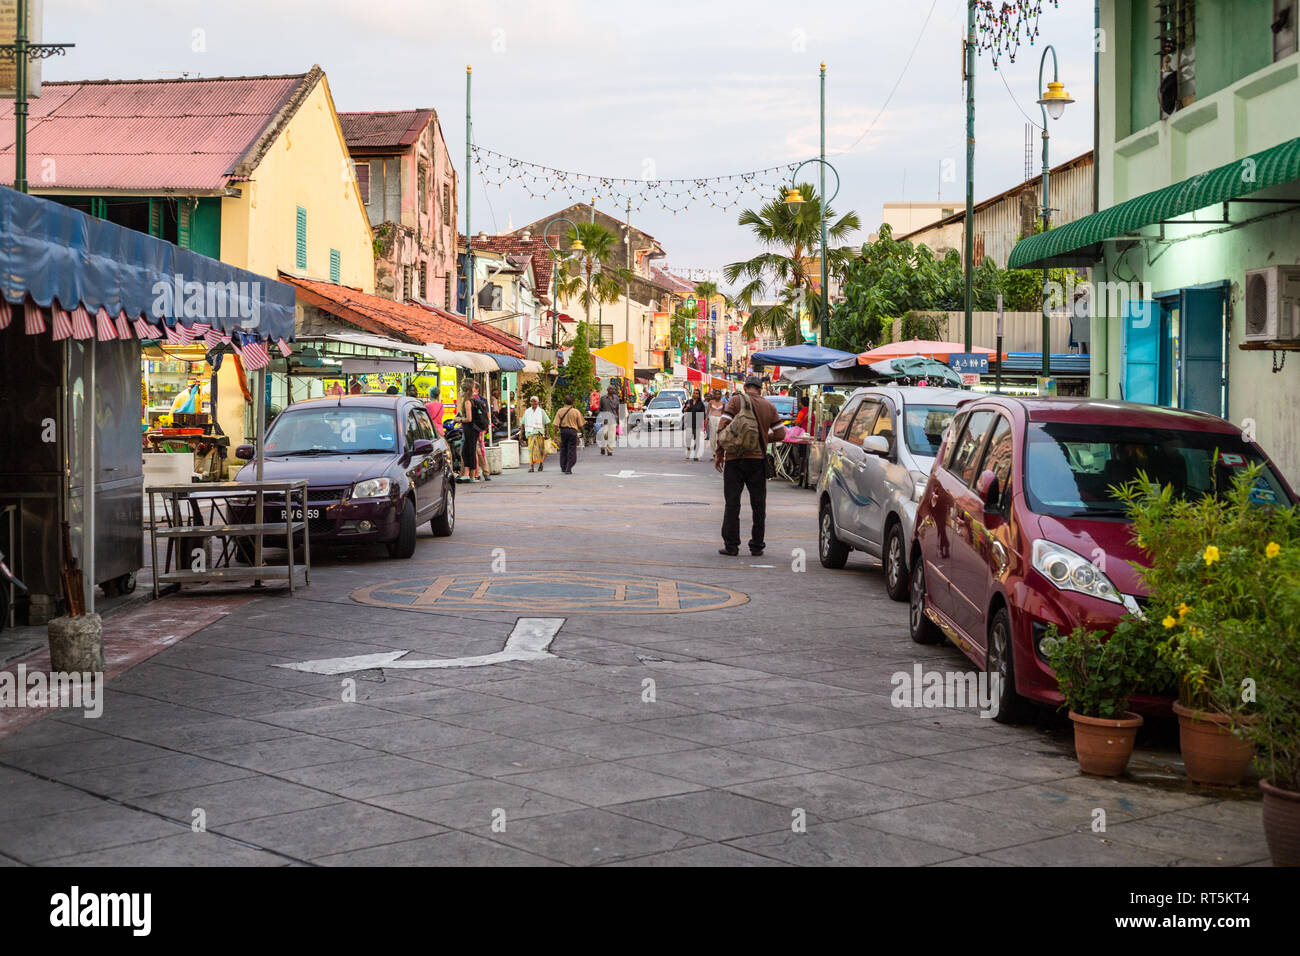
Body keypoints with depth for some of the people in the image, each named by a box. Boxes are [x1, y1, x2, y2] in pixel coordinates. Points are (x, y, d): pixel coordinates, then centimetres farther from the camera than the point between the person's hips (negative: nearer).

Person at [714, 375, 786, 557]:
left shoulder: (736, 401, -2)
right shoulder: (769, 406, 7)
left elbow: (723, 427, -8)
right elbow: (780, 433, 6)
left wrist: (718, 454, -1)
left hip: (734, 458, -2)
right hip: (758, 459, 2)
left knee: (732, 503, 2)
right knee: (758, 504, 10)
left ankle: (731, 545, 0)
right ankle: (756, 545, 11)